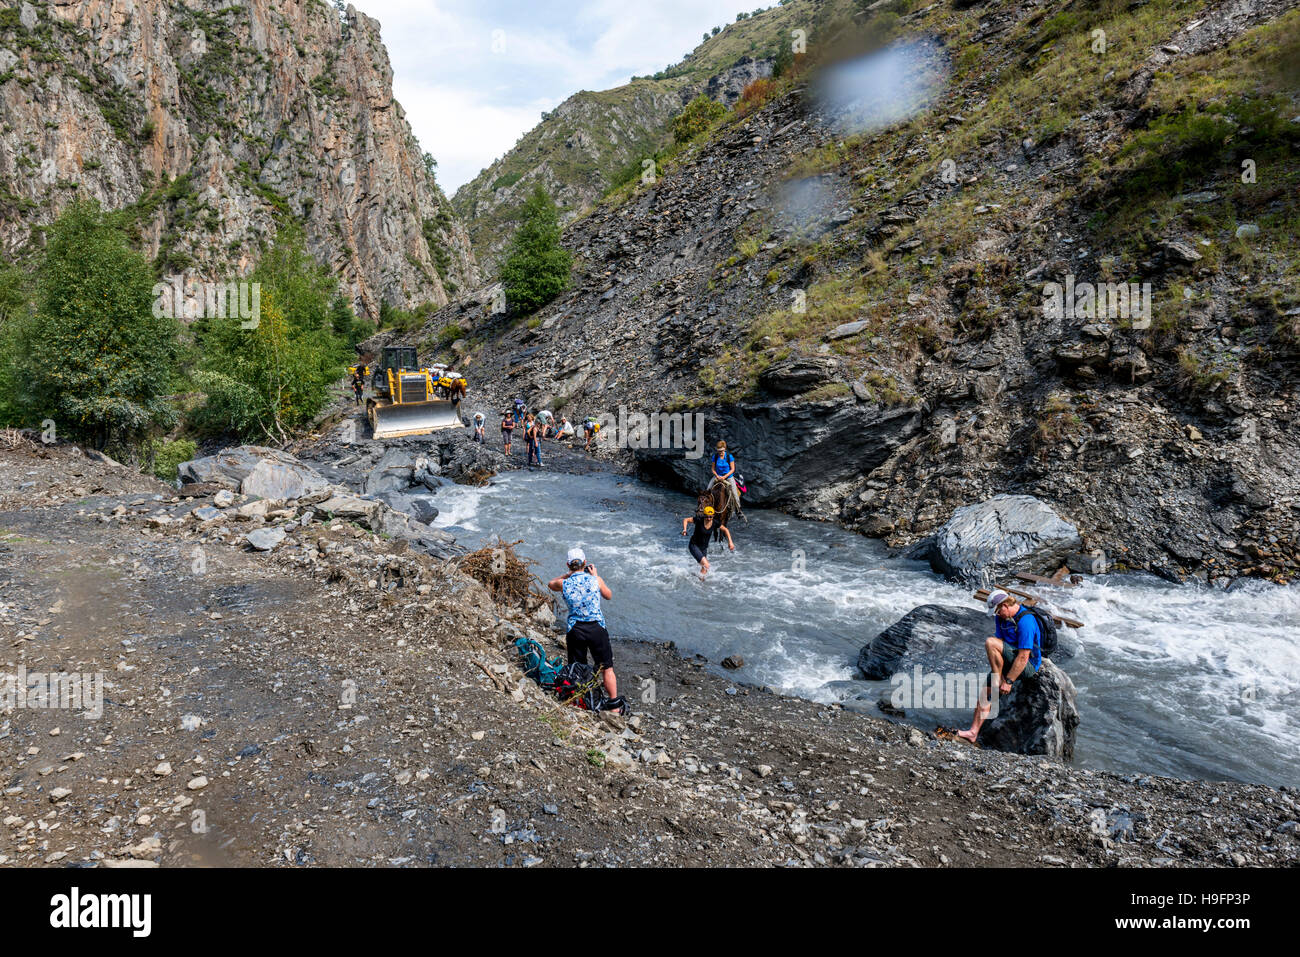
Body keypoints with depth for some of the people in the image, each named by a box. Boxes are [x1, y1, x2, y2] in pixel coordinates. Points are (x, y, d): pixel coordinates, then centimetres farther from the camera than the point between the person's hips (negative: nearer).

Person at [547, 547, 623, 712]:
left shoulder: (564, 584, -8)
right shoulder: (595, 580, -8)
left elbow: (550, 584, 17)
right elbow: (608, 596, 12)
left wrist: (570, 574, 13)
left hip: (575, 630, 0)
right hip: (596, 628, 0)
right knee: (607, 668, 13)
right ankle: (614, 704, 19)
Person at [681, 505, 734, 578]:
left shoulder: (714, 522, -10)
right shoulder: (699, 519, -20)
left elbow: (725, 530, 4)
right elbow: (685, 520, -12)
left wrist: (730, 542, -6)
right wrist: (684, 529, -30)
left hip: (704, 547, 5)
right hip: (694, 545, -5)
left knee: (704, 569, 14)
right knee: (706, 565, -24)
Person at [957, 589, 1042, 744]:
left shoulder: (1025, 621, -24)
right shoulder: (1000, 617, 3)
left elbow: (1023, 657, -25)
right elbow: (999, 650, 3)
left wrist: (1008, 681, -22)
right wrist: (999, 675, -6)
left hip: (1028, 666, -8)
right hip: (1009, 662, 8)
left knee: (990, 643, -25)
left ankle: (999, 683, -11)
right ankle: (973, 732, -1)